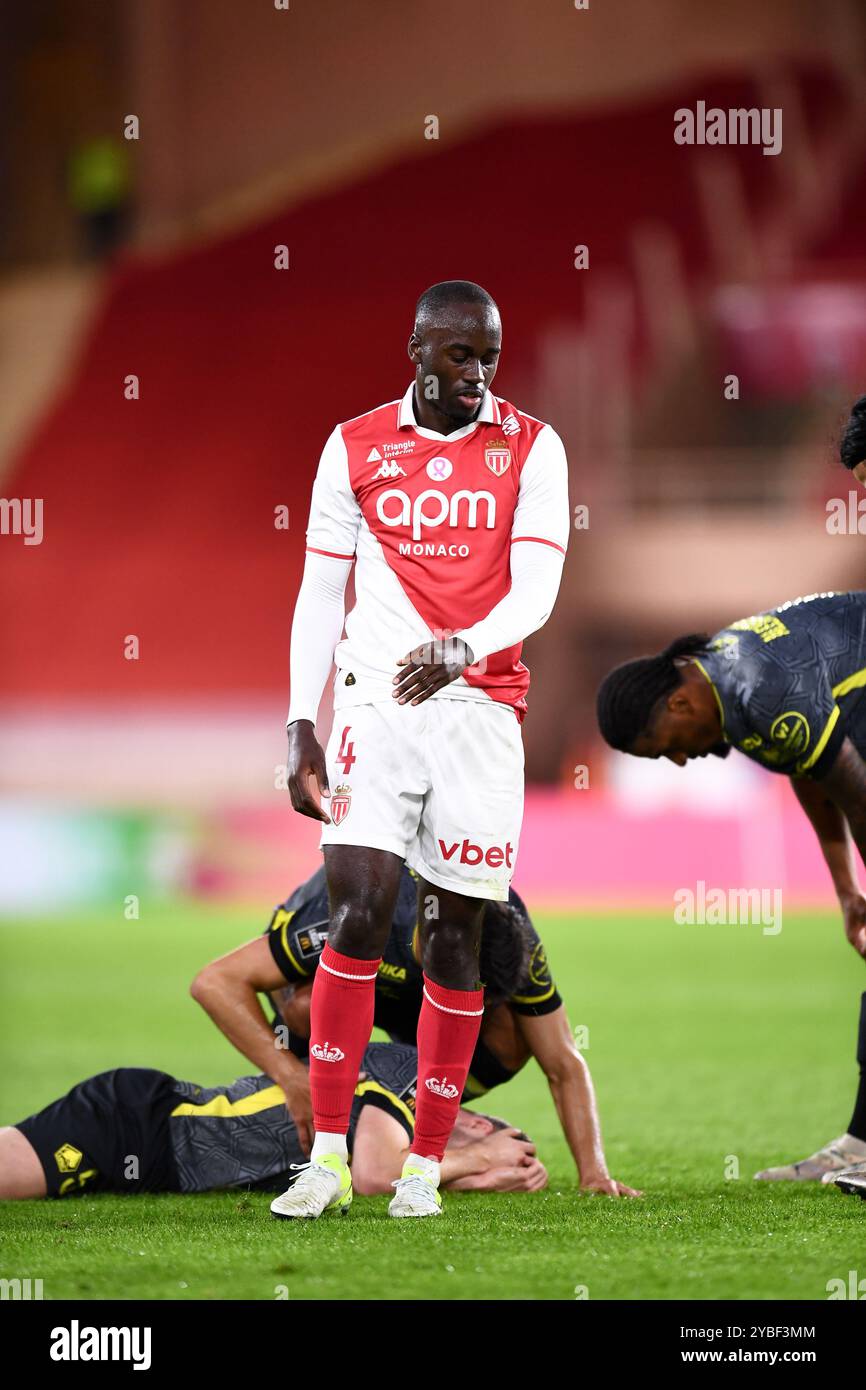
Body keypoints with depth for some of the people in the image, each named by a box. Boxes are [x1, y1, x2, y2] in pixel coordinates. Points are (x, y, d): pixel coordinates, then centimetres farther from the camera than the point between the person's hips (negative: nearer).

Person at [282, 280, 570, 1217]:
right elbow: (320, 596, 9)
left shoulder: (529, 449, 3)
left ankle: (425, 1166, 10)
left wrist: (462, 648, -26)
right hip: (376, 706, 0)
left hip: (480, 707, 0)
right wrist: (301, 729, 2)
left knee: (456, 937, 2)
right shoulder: (355, 448, 6)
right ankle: (328, 1156, -7)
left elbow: (535, 591, -6)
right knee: (356, 916, -13)